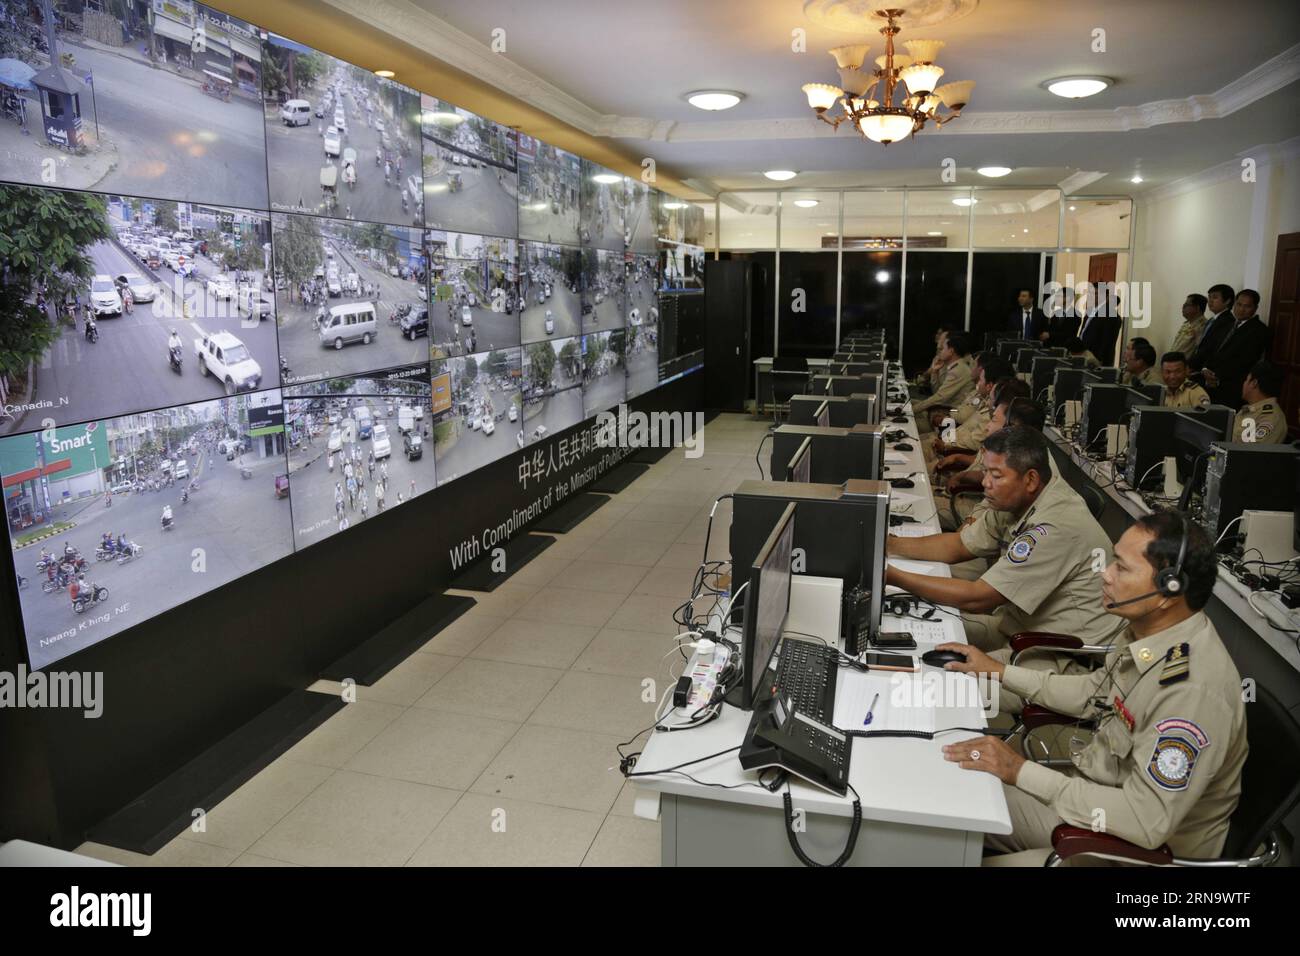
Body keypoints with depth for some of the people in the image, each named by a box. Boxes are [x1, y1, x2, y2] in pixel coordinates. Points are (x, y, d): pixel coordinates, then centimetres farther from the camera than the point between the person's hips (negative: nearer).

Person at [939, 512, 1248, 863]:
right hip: (1099, 794, 8)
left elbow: (1147, 822, -32)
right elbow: (1095, 693, 12)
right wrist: (999, 671, 8)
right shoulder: (1148, 628, -7)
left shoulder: (1193, 690, -34)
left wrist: (1022, 771, -28)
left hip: (1149, 846, -8)